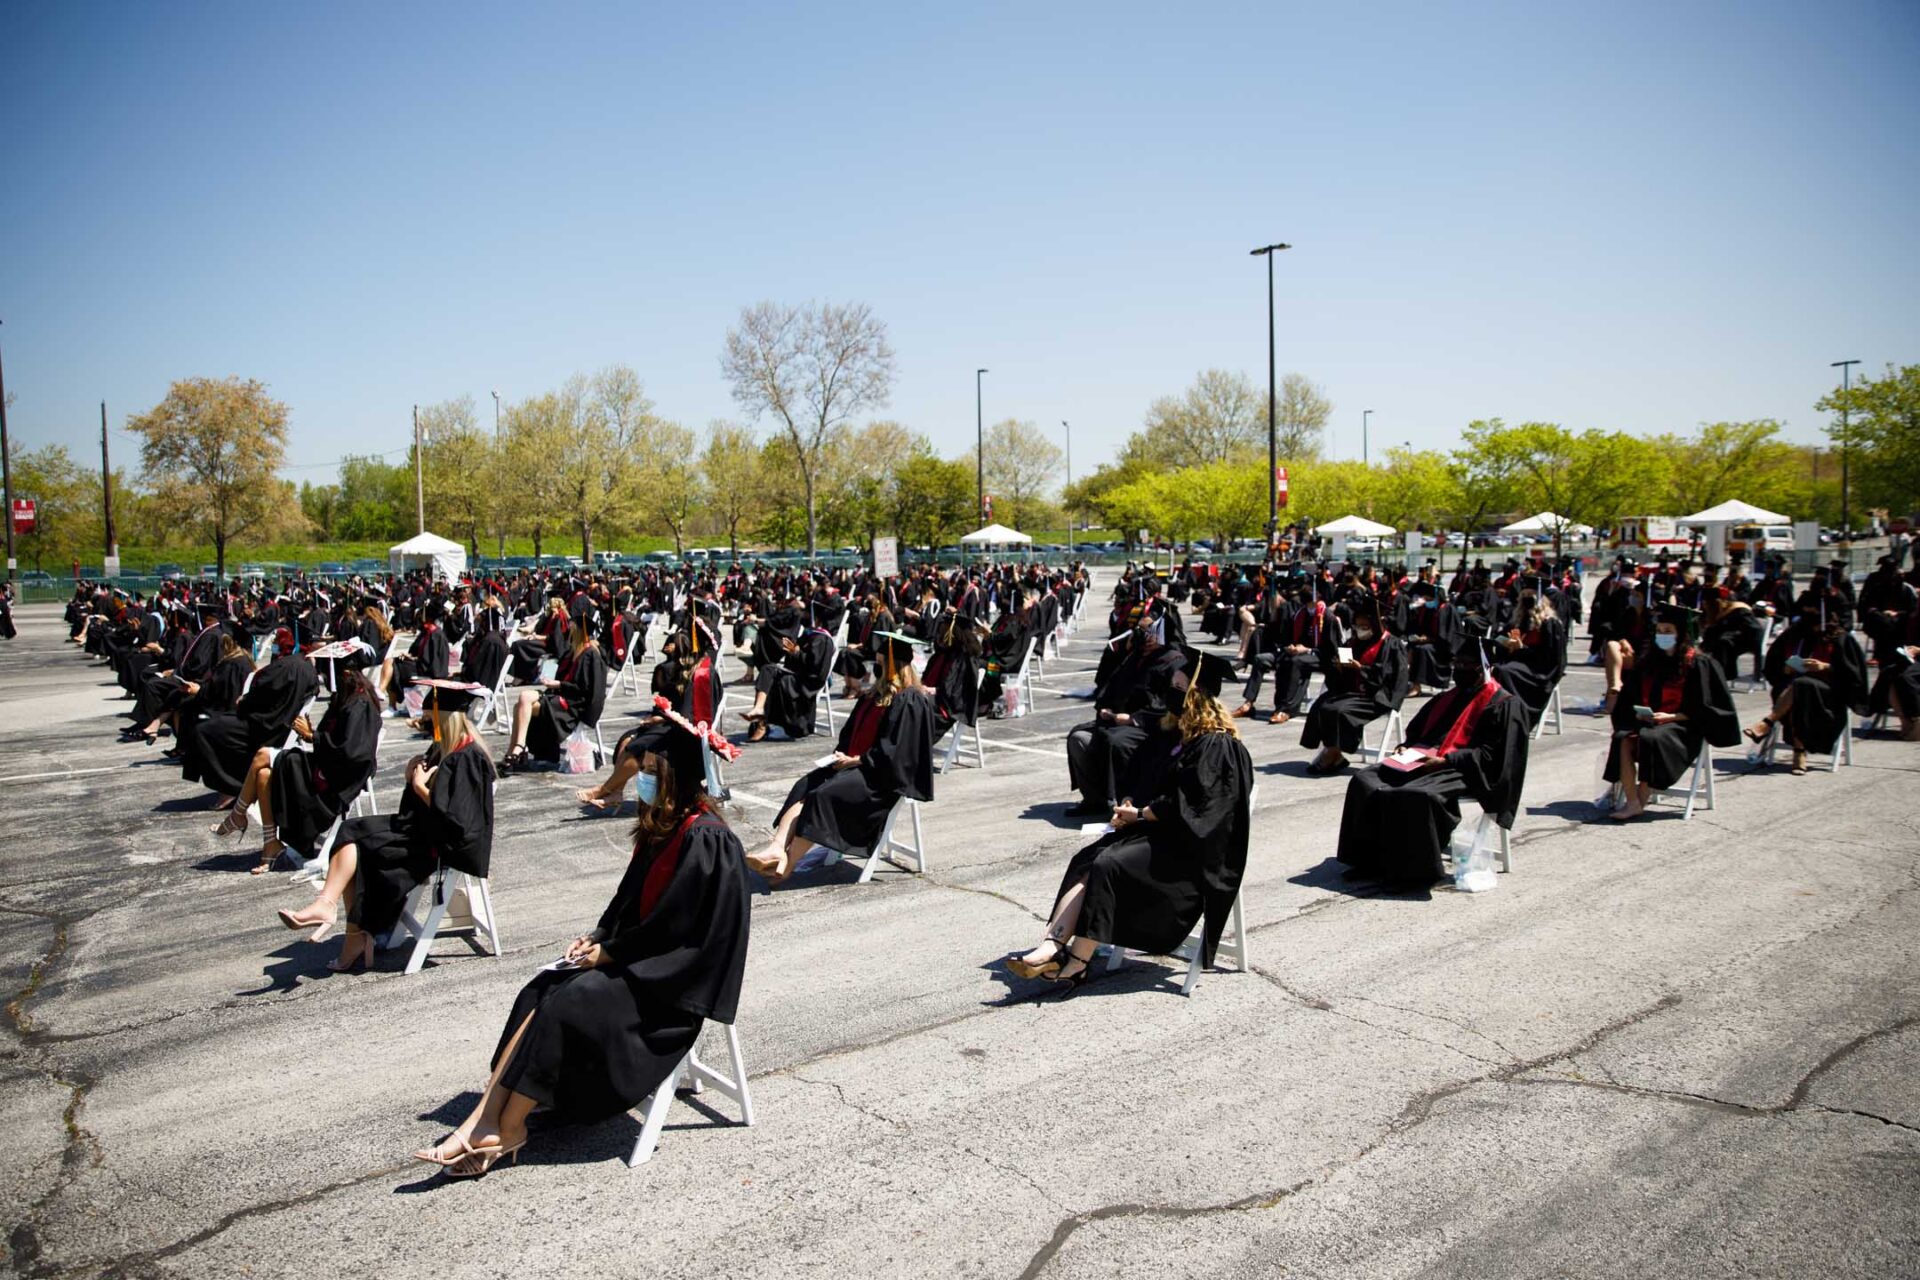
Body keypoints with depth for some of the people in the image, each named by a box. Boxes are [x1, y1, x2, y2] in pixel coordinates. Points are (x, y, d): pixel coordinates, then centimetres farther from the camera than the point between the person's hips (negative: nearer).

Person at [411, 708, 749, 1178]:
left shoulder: (705, 840, -21)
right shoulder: (660, 826, 9)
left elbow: (674, 923, -22)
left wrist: (609, 952, -13)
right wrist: (597, 937, 0)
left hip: (673, 977, -9)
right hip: (638, 958, 9)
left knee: (564, 1005, -20)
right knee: (537, 995, -9)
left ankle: (506, 1127, -5)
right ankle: (486, 1118, -13)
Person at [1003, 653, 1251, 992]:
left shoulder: (1215, 744, -16)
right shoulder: (1183, 733, 13)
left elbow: (1186, 805, -21)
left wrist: (1139, 814, -9)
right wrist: (1131, 806, 3)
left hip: (1191, 848, -9)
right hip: (1165, 832, 9)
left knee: (1109, 865, -26)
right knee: (1085, 861, -12)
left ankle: (1078, 961, -17)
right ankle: (1052, 947, -24)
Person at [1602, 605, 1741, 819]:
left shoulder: (1697, 664, -2)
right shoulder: (1649, 663, 14)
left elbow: (1699, 709, -6)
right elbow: (1630, 698, 16)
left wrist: (1670, 717, -17)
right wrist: (1639, 713, -4)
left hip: (1682, 725, -5)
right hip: (1646, 720, 5)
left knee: (1652, 739, -36)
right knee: (1623, 739, -28)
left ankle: (1641, 801, -27)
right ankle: (1632, 802, -30)